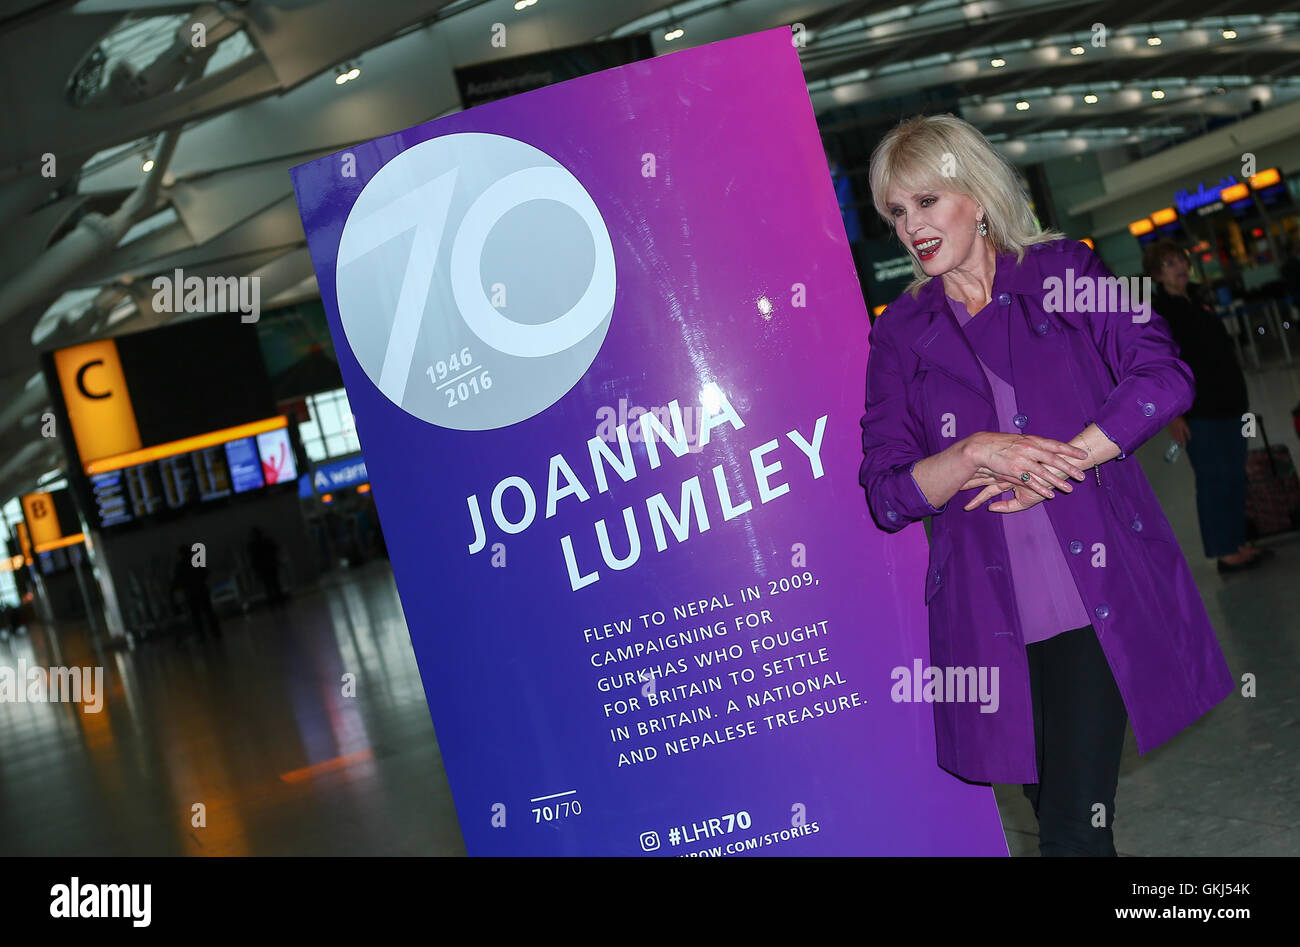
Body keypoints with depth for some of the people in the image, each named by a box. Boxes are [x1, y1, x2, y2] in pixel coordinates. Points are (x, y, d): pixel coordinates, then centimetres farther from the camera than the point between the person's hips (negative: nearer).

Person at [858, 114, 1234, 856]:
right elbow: (887, 494, 1)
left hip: (1100, 593, -2)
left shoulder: (1063, 271, 5)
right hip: (992, 619, 2)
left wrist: (1057, 464, -13)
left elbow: (1164, 377, -6)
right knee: (1064, 815, 9)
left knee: (1076, 828, -9)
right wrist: (977, 453, -16)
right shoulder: (902, 332, 8)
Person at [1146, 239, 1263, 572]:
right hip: (1198, 411, -8)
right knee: (1215, 479, -4)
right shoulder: (1156, 313, -11)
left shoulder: (1197, 299, 14)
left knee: (1235, 476, 12)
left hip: (1229, 403, 8)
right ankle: (1225, 552, 4)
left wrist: (1239, 393, 20)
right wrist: (1171, 415, -19)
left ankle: (1237, 542, 22)